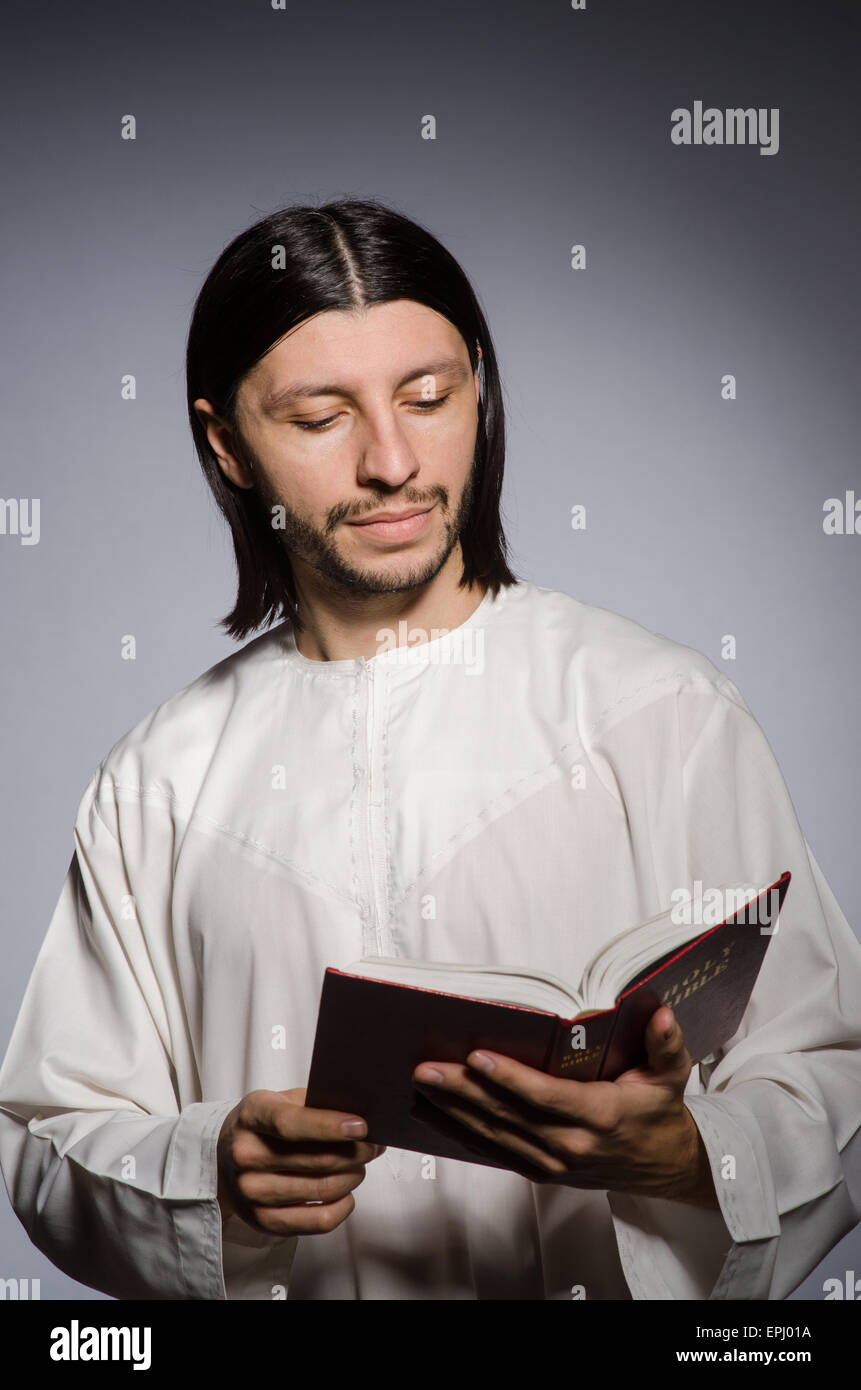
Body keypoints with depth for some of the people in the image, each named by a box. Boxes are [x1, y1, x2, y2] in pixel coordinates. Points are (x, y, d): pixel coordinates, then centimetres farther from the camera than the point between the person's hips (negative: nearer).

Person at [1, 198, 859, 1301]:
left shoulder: (663, 713, 0)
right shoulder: (158, 783, 5)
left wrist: (673, 1151, -19)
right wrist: (209, 1173, -12)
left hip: (605, 1279, -2)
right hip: (277, 1277, 3)